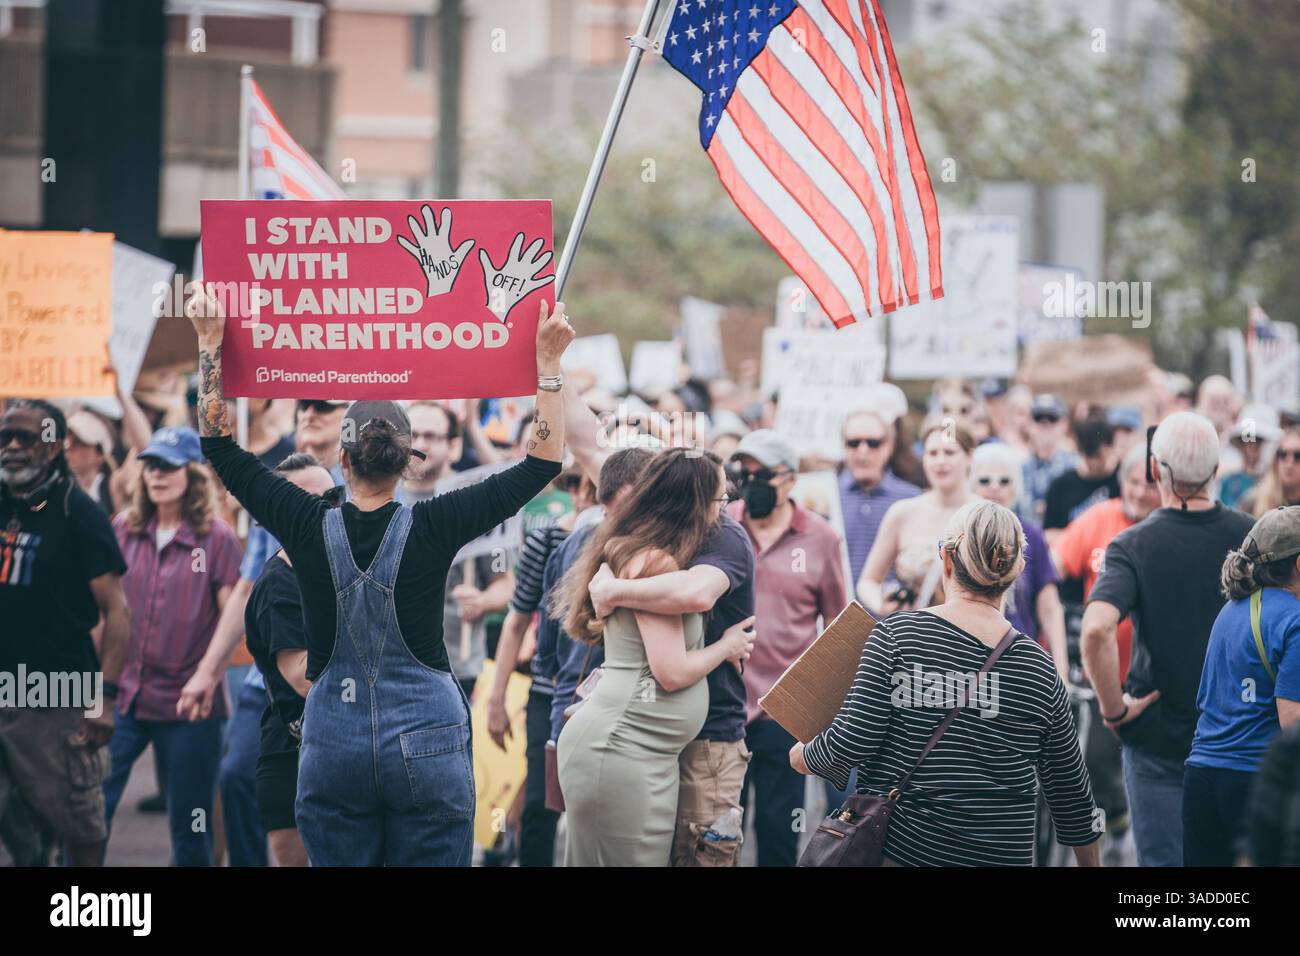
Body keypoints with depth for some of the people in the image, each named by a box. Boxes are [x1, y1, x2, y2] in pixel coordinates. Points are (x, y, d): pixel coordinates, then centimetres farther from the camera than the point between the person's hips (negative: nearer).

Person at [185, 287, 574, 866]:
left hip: (333, 748, 1)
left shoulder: (311, 529, -5)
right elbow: (542, 464, -3)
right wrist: (547, 362, -1)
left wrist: (209, 345, 9)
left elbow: (220, 448, 6)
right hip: (427, 744, -1)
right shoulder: (432, 530, -8)